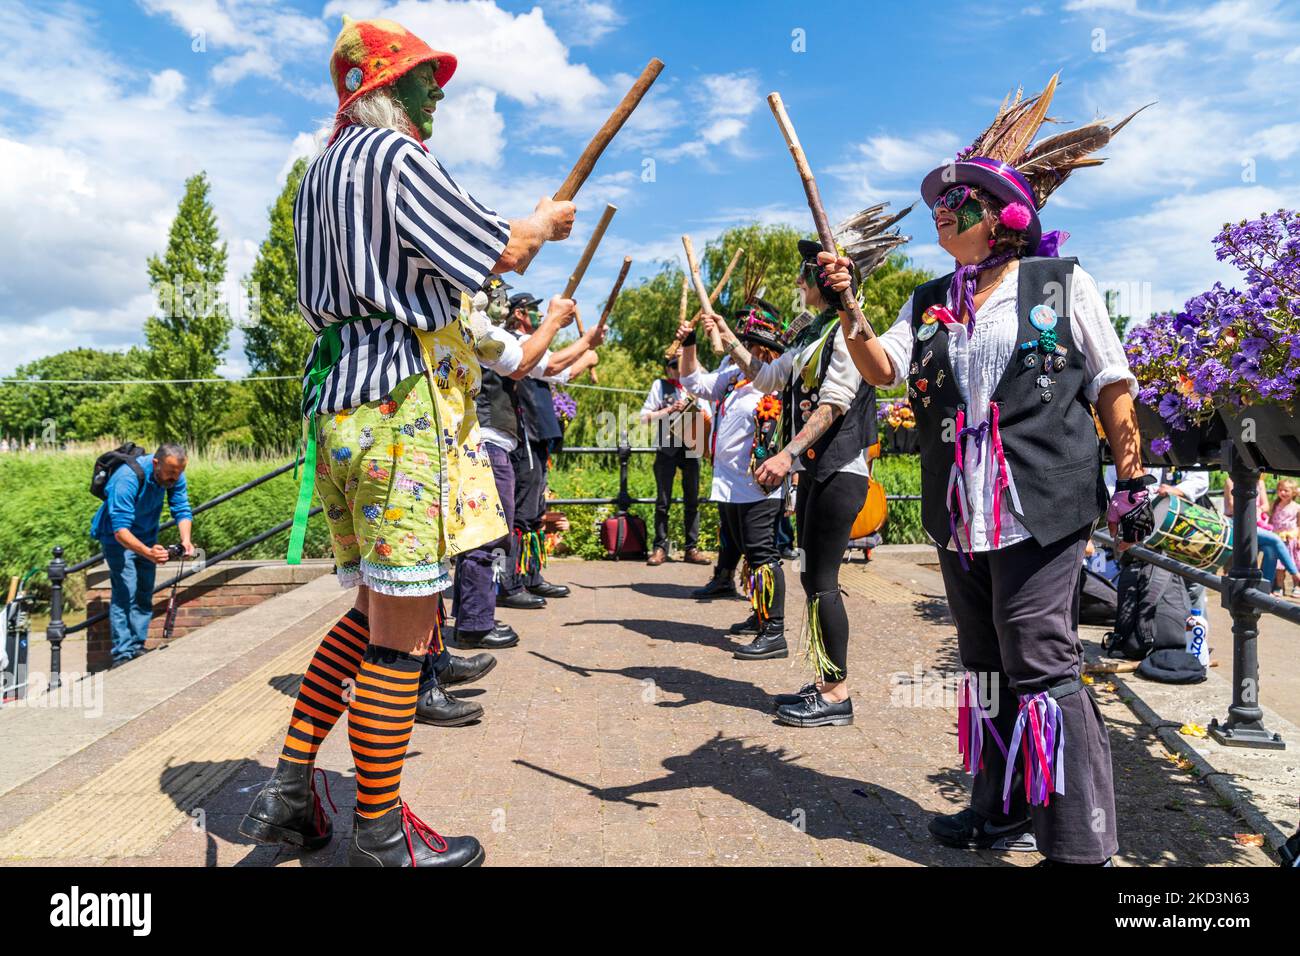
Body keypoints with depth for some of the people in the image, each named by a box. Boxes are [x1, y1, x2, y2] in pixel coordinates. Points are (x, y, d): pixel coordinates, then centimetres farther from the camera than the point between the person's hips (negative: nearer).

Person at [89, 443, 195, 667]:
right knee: (125, 592, -15)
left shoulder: (174, 475, -17)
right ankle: (122, 654, -12)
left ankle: (138, 648, 17)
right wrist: (147, 552, -54)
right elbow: (121, 529, -39)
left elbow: (182, 510, -13)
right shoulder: (127, 479, -36)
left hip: (146, 535, 6)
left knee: (144, 594, 7)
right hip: (118, 537, -6)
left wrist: (185, 540, -32)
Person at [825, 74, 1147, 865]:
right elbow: (882, 369, 1)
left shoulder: (1064, 285, 3)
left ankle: (1080, 843, 4)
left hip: (1041, 507, -5)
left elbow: (1112, 389, 3)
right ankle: (1003, 810, 30)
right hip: (961, 515, 6)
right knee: (986, 665, 14)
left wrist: (1132, 480, 0)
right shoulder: (929, 304, 14)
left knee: (1041, 665, -8)